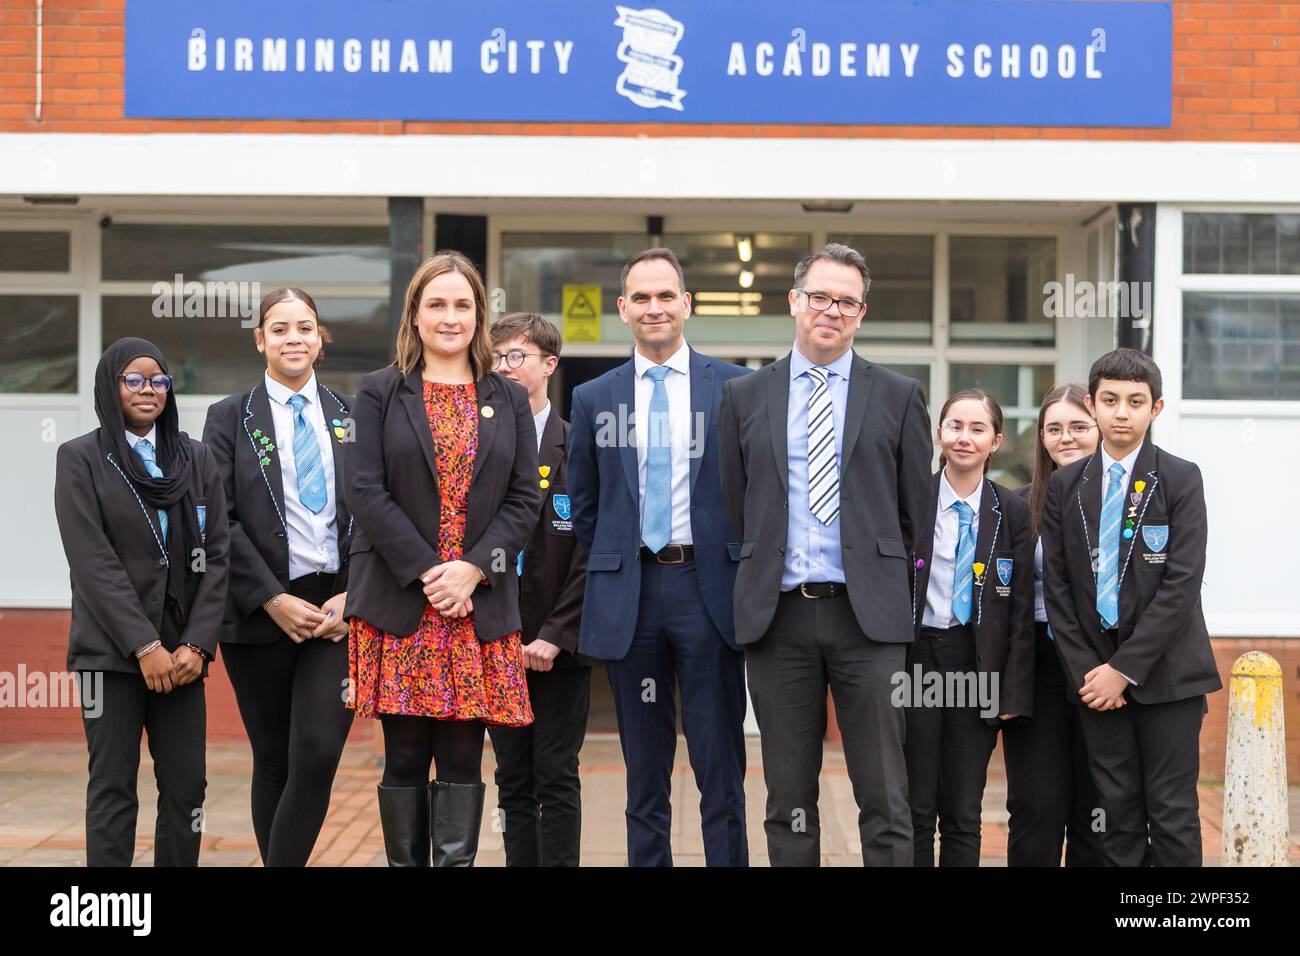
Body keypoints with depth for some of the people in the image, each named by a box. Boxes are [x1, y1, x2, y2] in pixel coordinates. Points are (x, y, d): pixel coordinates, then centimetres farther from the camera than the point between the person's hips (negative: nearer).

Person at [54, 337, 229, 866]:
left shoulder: (196, 459, 11)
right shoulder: (80, 458, 2)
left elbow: (217, 554, 5)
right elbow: (93, 561, -7)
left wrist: (197, 643, -7)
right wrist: (144, 646, -14)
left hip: (182, 651, 3)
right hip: (111, 651, -3)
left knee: (186, 787, 0)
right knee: (113, 789, -2)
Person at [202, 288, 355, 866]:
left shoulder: (351, 417, 9)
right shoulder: (231, 418, 5)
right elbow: (220, 522, -3)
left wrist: (352, 596, -6)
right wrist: (274, 600, -11)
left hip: (340, 608, 1)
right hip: (262, 612, -1)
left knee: (319, 754, -12)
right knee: (273, 760, 7)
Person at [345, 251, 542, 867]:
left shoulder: (509, 400, 12)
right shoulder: (379, 393, 5)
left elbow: (525, 498, 6)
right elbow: (364, 490, -4)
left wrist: (472, 569, -9)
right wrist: (425, 571, -12)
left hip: (480, 603, 1)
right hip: (398, 601, -1)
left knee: (463, 757, 1)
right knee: (405, 756, 3)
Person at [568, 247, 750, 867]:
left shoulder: (735, 387, 3)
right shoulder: (593, 399, 8)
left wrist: (742, 569, 1)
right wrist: (613, 569, 8)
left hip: (709, 586, -2)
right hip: (631, 593, 2)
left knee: (720, 769, 1)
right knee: (645, 775, 9)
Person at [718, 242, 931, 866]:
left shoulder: (898, 397, 6)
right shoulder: (745, 397, 10)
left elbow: (916, 512, 8)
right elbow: (734, 508, 13)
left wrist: (897, 594, 7)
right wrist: (757, 584, 11)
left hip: (868, 615, -1)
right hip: (777, 615, 2)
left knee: (884, 799, -1)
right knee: (788, 801, 8)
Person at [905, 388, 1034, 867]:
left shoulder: (1012, 512, 4)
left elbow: (1022, 610, 3)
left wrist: (1014, 691, -3)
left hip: (978, 665, 1)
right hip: (917, 659, -1)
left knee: (964, 815, 6)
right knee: (914, 809, 2)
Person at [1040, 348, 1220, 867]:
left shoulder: (1181, 479, -2)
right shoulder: (1065, 485, 8)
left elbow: (1182, 583, -10)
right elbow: (1056, 586, 6)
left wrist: (1125, 668, -13)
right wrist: (1086, 670, -4)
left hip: (1164, 669, -3)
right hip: (1096, 671, 3)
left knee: (1172, 812, -1)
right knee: (1117, 809, 5)